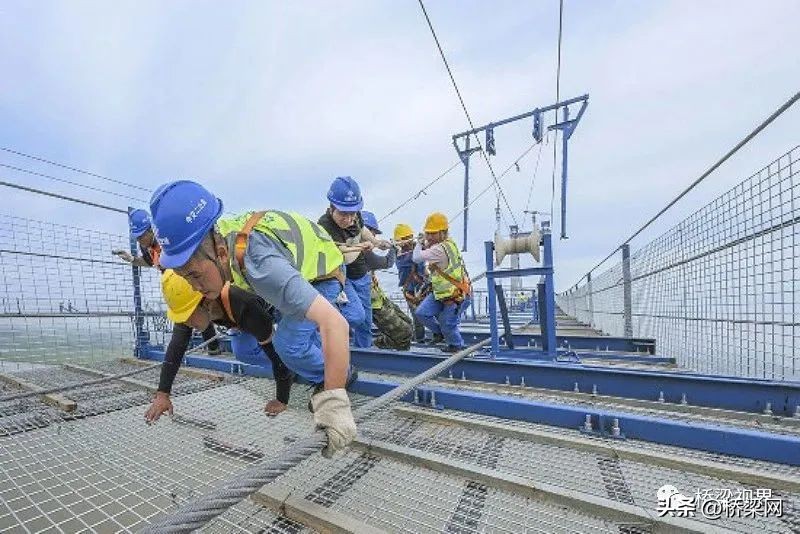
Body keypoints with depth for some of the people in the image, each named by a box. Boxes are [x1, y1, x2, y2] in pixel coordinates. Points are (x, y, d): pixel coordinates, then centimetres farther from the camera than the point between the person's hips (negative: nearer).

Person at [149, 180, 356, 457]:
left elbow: (334, 323, -53)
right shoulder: (215, 234, -20)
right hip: (300, 266, 8)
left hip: (323, 273, -8)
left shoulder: (261, 266, -45)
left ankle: (344, 374, 8)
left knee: (289, 343, -19)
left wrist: (335, 402, -53)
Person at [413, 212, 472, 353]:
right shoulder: (449, 243, 3)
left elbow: (416, 257, -25)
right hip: (441, 292, 9)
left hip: (456, 295, -9)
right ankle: (439, 331, 28)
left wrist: (419, 243, -8)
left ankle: (456, 346, 38)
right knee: (422, 313, 3)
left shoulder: (440, 249, -27)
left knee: (447, 325, 8)